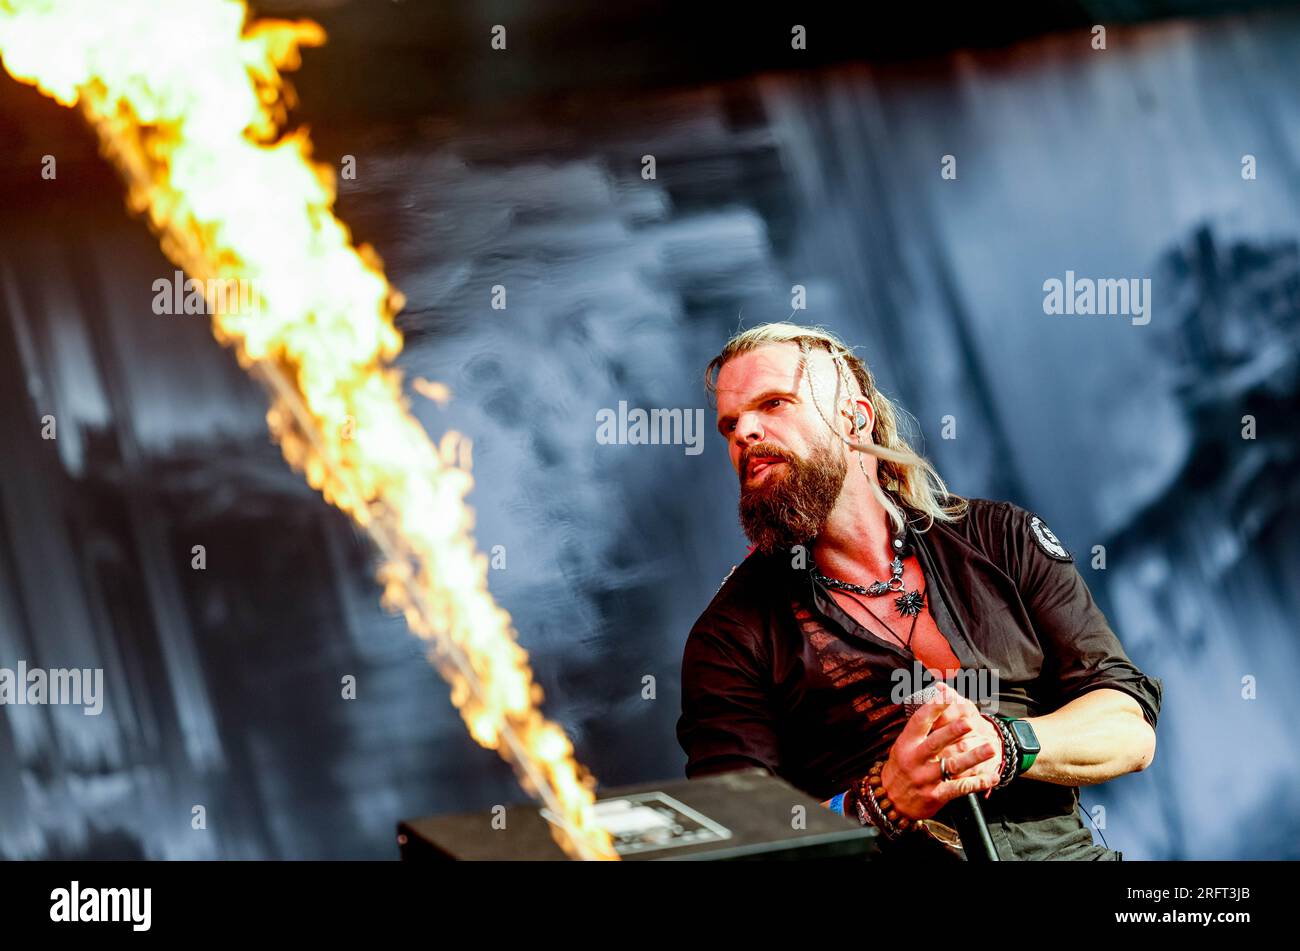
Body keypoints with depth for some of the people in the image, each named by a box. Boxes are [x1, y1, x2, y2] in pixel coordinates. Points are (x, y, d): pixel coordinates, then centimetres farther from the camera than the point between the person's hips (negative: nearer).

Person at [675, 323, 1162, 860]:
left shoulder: (1001, 538, 15)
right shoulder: (731, 635, 9)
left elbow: (1131, 731, 8)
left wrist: (1003, 745, -11)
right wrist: (881, 804, -19)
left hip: (1060, 845, 1)